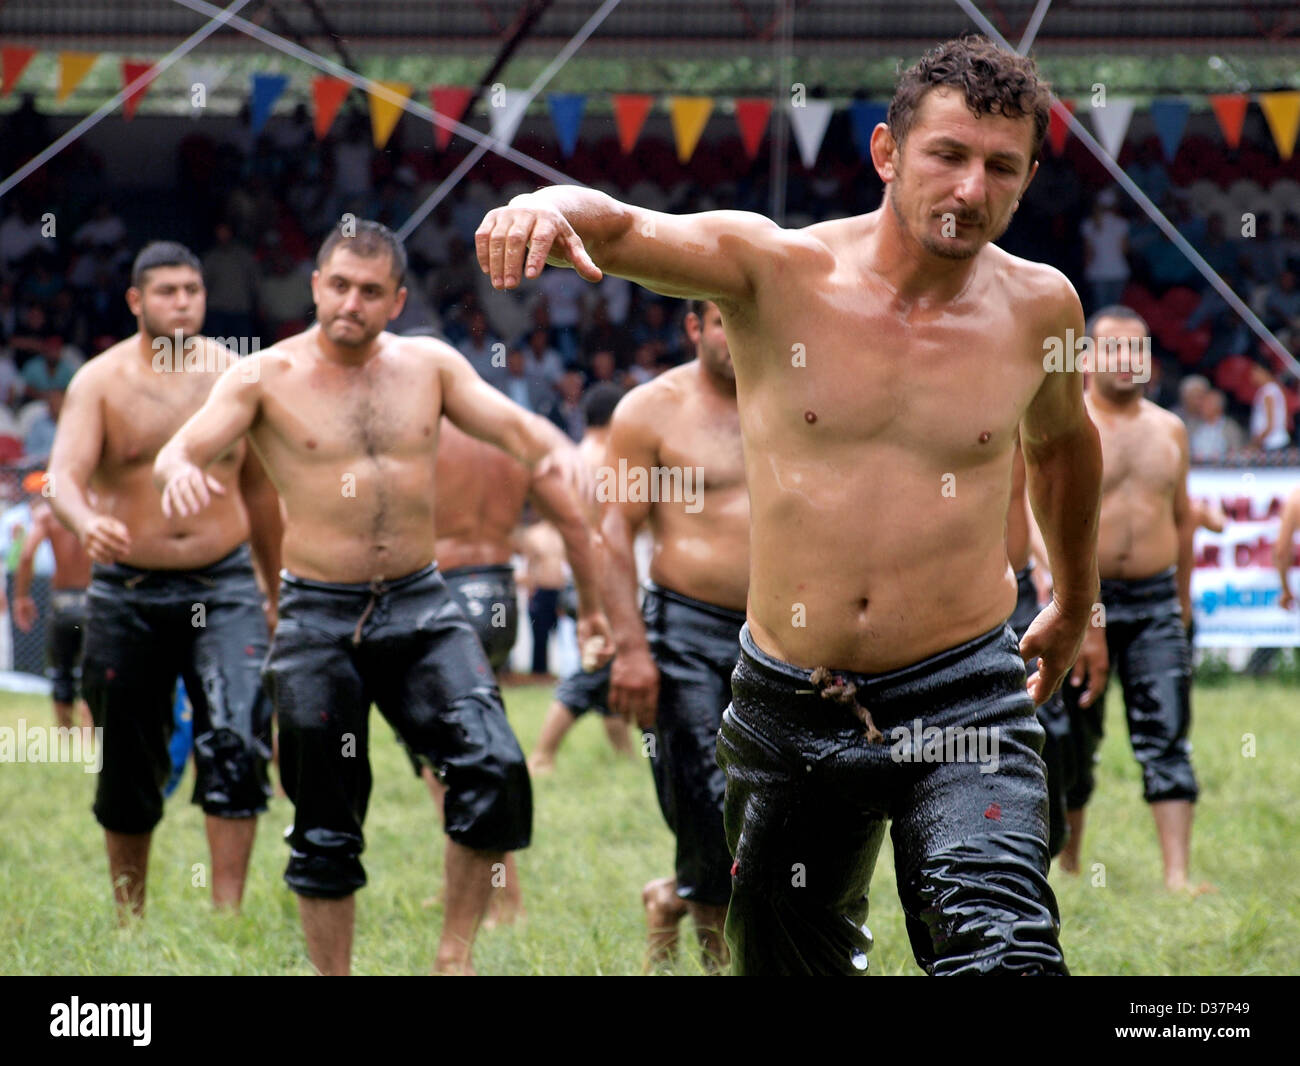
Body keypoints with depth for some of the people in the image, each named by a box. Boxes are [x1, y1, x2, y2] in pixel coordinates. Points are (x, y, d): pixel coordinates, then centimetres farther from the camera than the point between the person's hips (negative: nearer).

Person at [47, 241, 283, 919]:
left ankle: (227, 915, -18)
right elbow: (63, 475, -16)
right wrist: (86, 524, -39)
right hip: (128, 594, 0)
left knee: (237, 742, -18)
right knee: (127, 768, 7)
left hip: (224, 587, 1)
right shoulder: (100, 381, -3)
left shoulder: (236, 377, 5)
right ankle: (129, 920, 22)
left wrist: (278, 592, 23)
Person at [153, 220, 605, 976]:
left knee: (494, 768, -18)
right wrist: (181, 470, -36)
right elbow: (180, 449, -11)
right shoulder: (268, 377, -3)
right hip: (318, 618, -2)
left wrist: (553, 448, -25)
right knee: (325, 826, 5)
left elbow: (511, 423, -1)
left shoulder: (430, 365, 6)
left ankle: (457, 954, -5)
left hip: (421, 608, 2)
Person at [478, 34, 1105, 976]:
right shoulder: (773, 269, -7)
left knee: (1002, 952, -25)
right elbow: (621, 230, -23)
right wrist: (552, 209, -48)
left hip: (963, 697, -1)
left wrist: (1075, 602, 35)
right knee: (789, 963, 19)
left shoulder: (1038, 305, 0)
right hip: (787, 706, 1)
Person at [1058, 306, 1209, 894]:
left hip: (1155, 603, 3)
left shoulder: (1170, 429, 12)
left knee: (1167, 740, -6)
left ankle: (1178, 875, -10)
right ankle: (1068, 864, 23)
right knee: (1073, 742, 6)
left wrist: (1182, 599, 20)